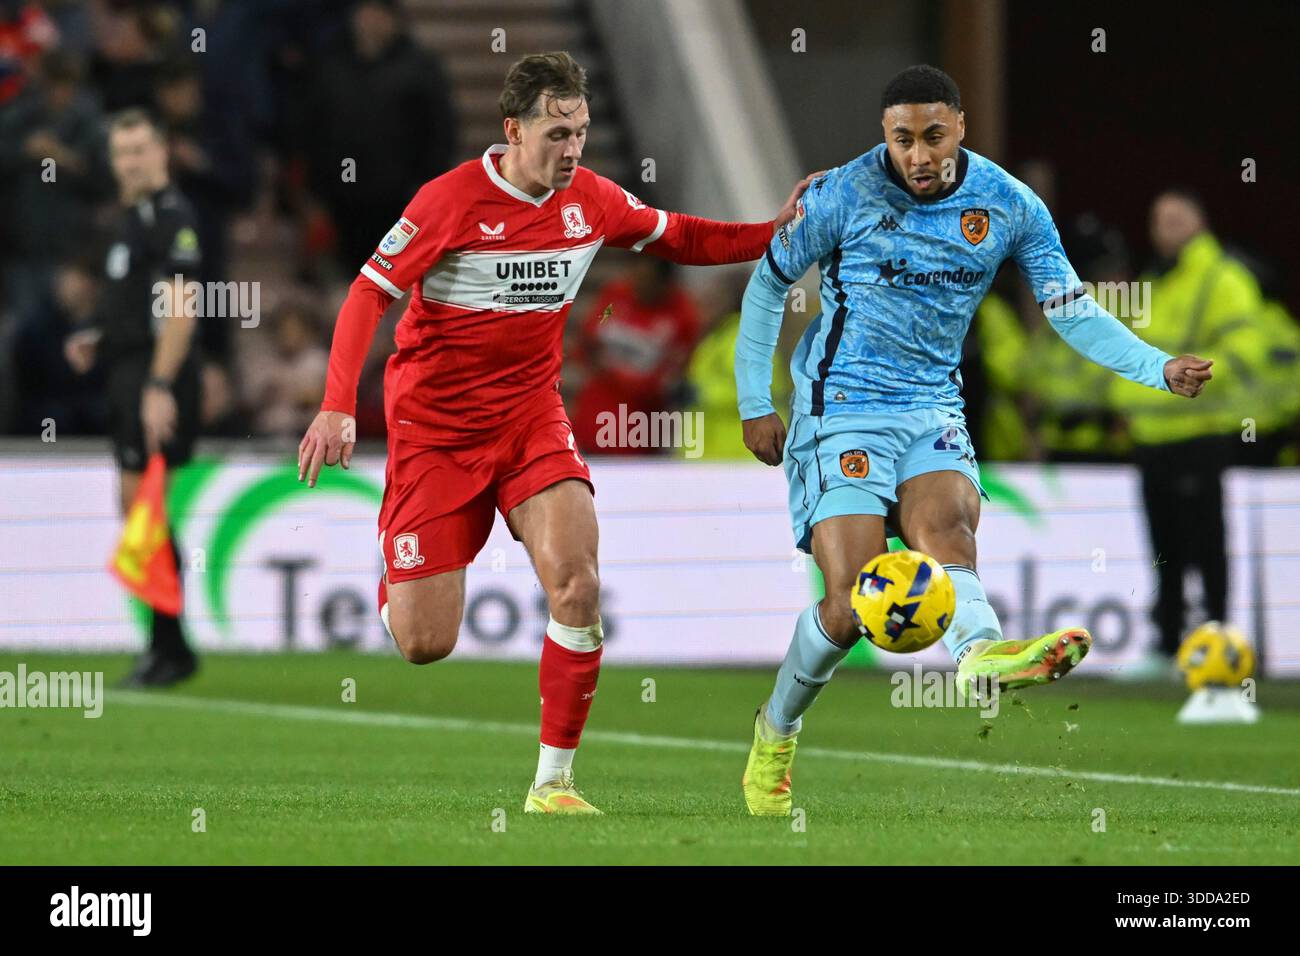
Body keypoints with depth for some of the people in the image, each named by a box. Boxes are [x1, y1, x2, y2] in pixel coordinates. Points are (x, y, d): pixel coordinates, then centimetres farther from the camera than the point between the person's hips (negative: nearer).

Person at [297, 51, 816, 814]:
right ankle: (395, 575, 35)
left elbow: (677, 238, 16)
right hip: (436, 427, -4)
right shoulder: (451, 201, -16)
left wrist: (775, 233, 0)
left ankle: (554, 781, -10)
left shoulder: (590, 199, -1)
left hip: (532, 416, 4)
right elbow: (369, 295, -15)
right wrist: (339, 406, -27)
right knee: (425, 645, -5)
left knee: (577, 583, -22)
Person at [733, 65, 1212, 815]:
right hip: (842, 410, -2)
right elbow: (769, 282, 6)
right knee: (851, 604, -14)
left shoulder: (1010, 207, 0)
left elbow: (1072, 309, 2)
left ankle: (982, 652, -60)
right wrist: (755, 402, 5)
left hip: (934, 409, 2)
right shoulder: (843, 197, -7)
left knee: (947, 525, -30)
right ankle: (776, 732, 9)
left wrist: (1160, 368, -12)